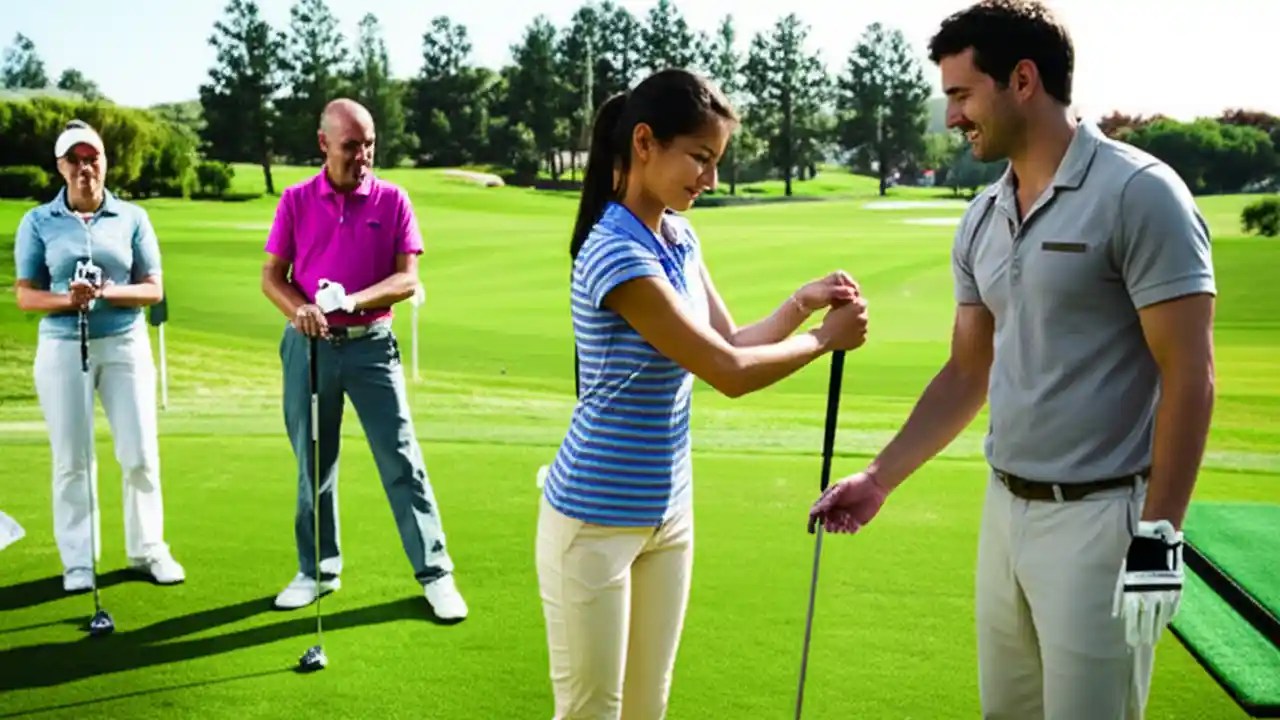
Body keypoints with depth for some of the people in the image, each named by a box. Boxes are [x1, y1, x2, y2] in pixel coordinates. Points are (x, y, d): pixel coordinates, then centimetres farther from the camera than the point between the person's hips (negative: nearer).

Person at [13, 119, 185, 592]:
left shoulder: (132, 217, 4)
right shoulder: (38, 222, 3)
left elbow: (153, 289, 3)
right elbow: (26, 296, 2)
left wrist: (109, 292, -15)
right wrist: (68, 299, -17)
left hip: (126, 344, 1)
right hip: (62, 347, 0)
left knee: (140, 454, 1)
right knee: (71, 460, 2)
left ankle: (147, 549, 15)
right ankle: (78, 560, 13)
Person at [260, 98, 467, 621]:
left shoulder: (393, 200, -2)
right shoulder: (295, 201, 1)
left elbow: (407, 279, -5)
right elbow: (271, 275, 4)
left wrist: (354, 300, -22)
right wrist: (299, 309, -17)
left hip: (371, 345, -1)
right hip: (309, 345, 2)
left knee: (402, 460, -1)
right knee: (313, 463, 11)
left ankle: (434, 573, 6)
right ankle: (318, 569, 25)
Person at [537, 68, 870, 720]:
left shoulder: (679, 237, 4)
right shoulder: (618, 253, -23)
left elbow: (731, 344, 10)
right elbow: (730, 374, -21)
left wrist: (802, 303, -5)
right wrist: (825, 338, -8)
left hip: (667, 512, 8)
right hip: (595, 521, -8)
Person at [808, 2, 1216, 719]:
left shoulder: (1139, 193, -14)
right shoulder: (982, 220, 8)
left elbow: (1189, 377, -15)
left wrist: (1158, 536, -18)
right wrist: (878, 479, 11)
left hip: (1101, 518, -7)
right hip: (1005, 509, 7)